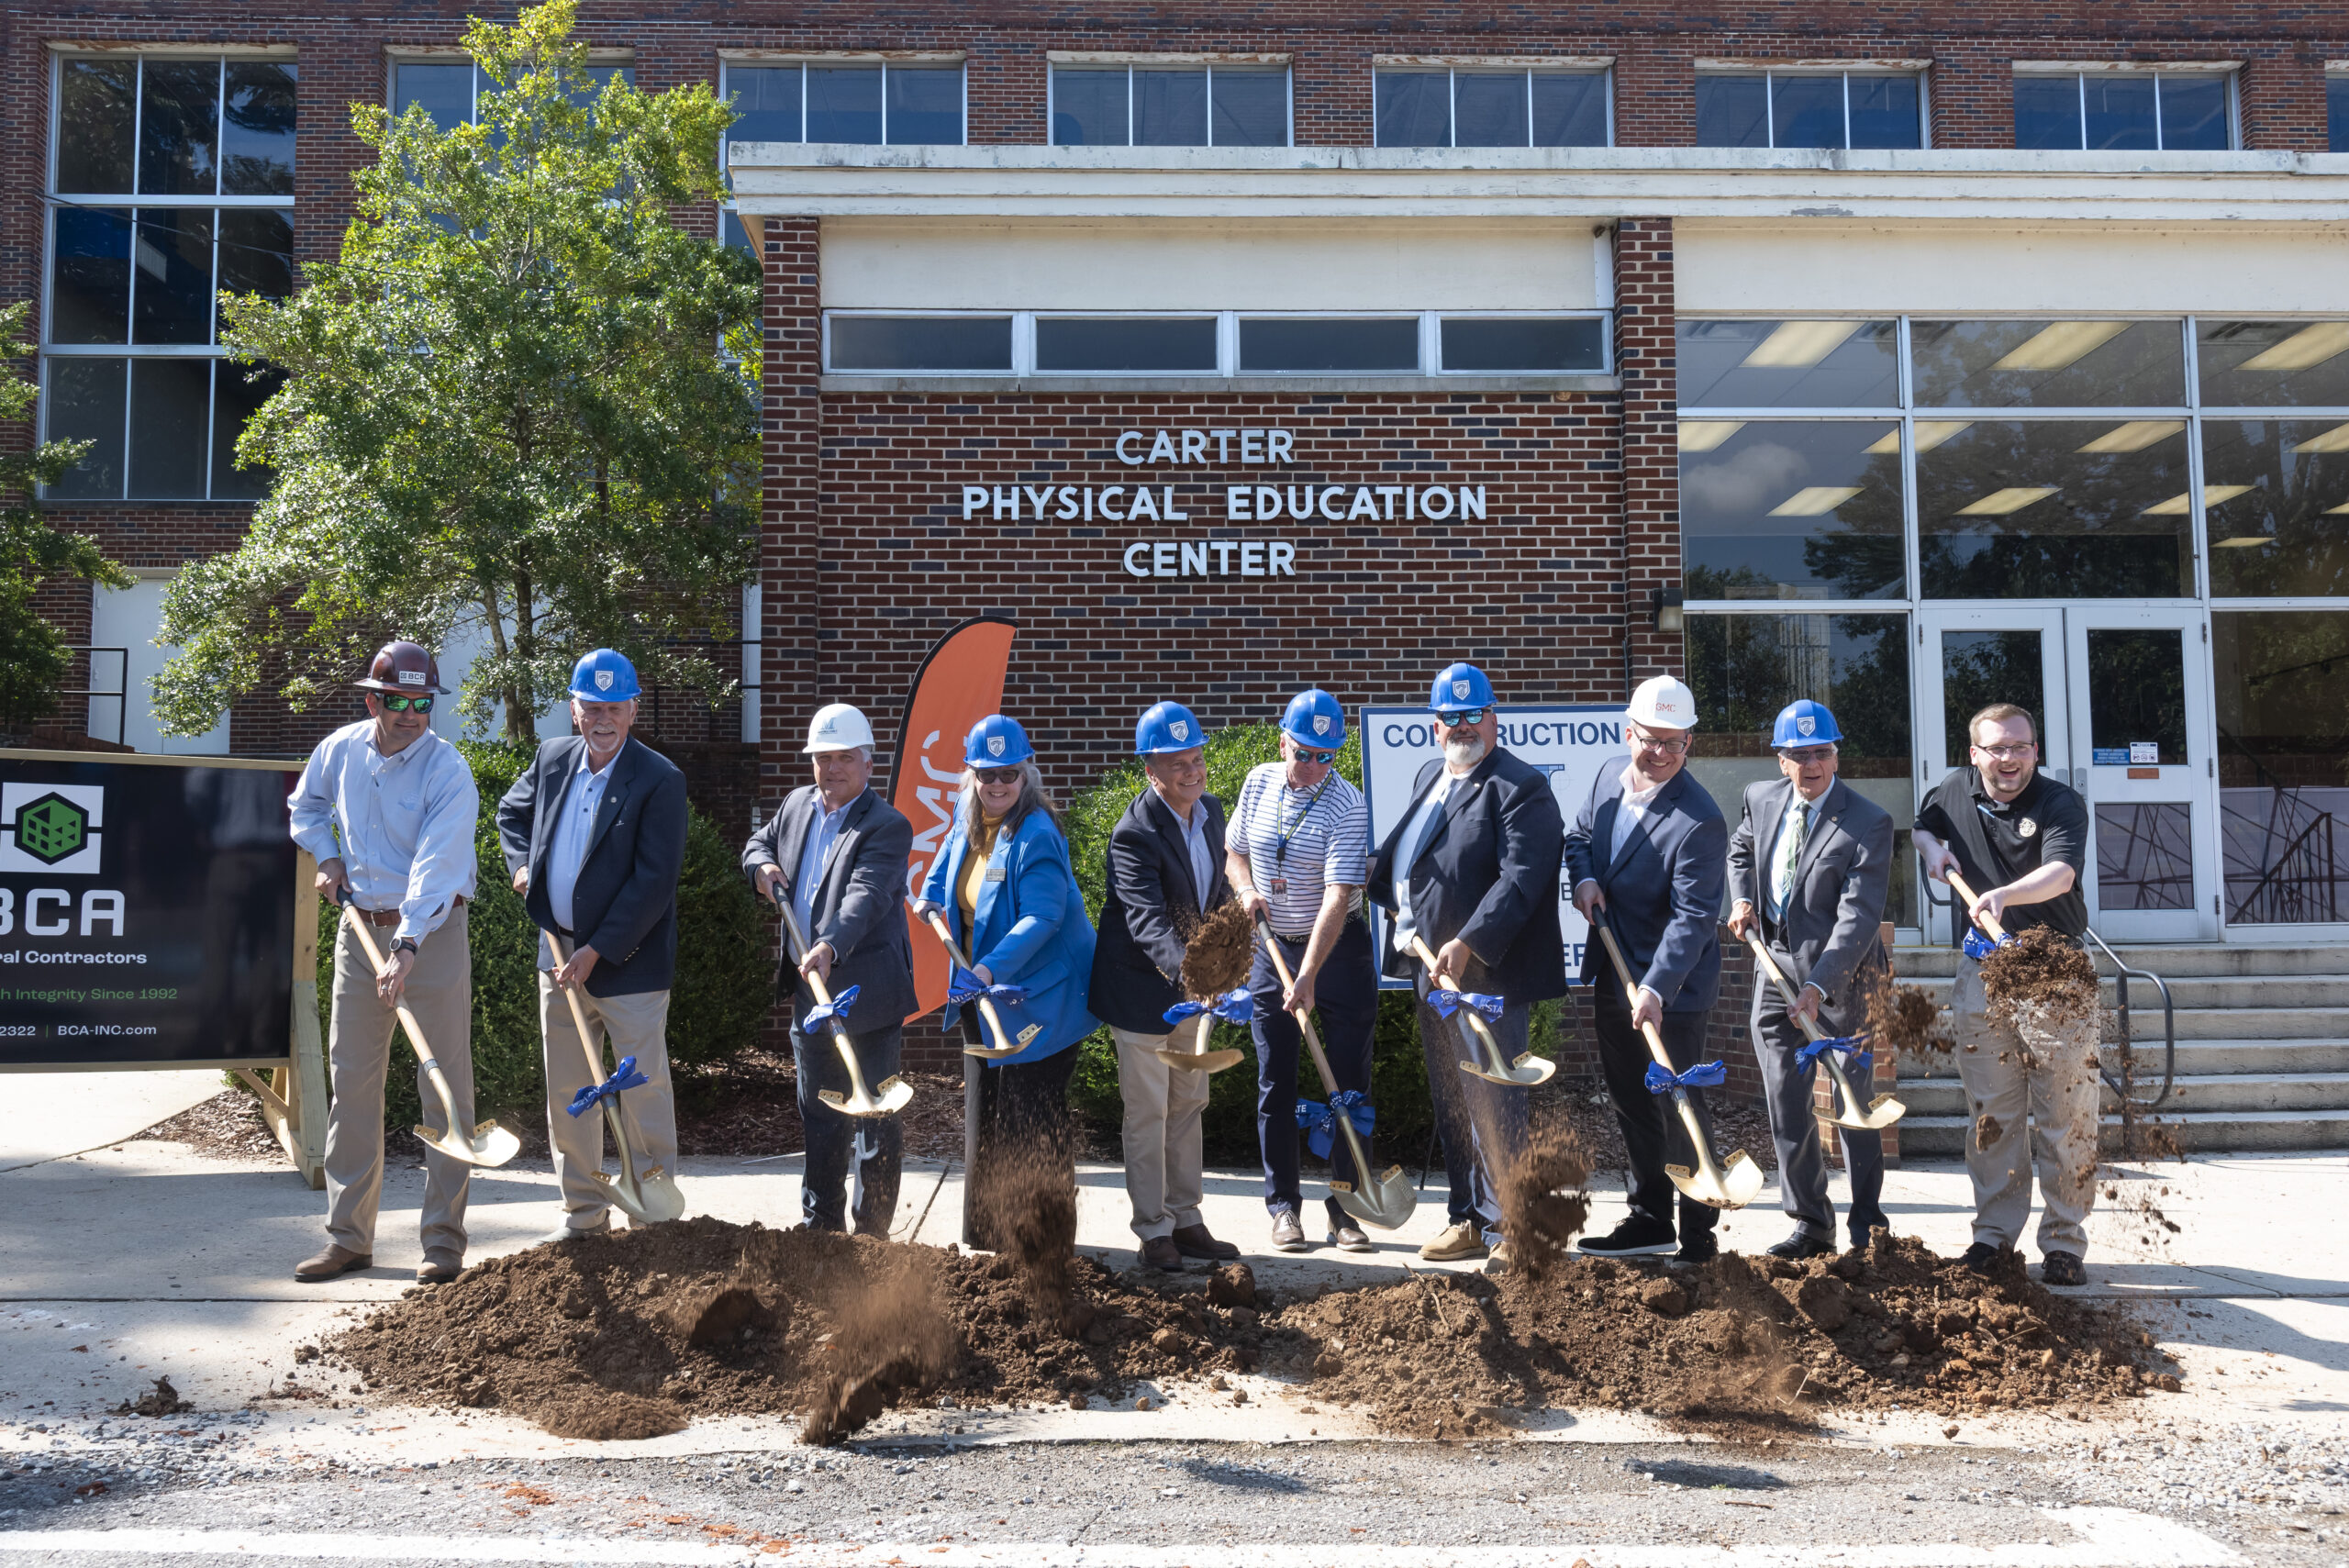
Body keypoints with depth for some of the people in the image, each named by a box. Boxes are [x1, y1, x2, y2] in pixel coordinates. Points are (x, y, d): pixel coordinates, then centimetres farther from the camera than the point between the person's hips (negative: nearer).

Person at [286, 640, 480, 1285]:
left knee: (444, 1083, -4)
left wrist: (407, 948, -34)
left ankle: (443, 1241, 3)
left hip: (431, 933, -5)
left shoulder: (447, 772, -15)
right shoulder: (340, 750, 2)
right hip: (359, 926, 5)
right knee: (351, 1081, 8)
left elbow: (435, 866, -25)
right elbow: (306, 805, 24)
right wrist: (327, 858, 7)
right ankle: (348, 1237, 18)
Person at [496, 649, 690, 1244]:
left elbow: (655, 882, -17)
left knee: (644, 1094, 1)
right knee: (566, 1094, 14)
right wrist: (522, 865, 6)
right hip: (559, 955, 6)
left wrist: (596, 952, -18)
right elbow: (511, 813, 26)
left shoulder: (659, 780, -13)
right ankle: (583, 1210, 27)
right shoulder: (551, 758, 6)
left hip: (629, 965, -6)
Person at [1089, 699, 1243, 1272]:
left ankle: (1186, 1221, 27)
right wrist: (1184, 966, -48)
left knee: (1188, 1105, 16)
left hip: (1193, 985, 8)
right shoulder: (1135, 832, -23)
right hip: (1142, 987, -8)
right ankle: (1153, 1231, 14)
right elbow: (1147, 918, -34)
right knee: (1147, 1112, 2)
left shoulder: (1211, 810, 2)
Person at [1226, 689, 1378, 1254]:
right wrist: (1246, 888, -6)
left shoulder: (1348, 806, -15)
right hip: (1271, 947, 4)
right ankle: (1283, 1204, 15)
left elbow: (1337, 896, -23)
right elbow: (1234, 852, 16)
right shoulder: (1258, 783, 1)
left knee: (1348, 1080, -1)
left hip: (1338, 949, -4)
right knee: (1275, 1083, 5)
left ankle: (1346, 1207, 9)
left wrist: (1309, 975, -31)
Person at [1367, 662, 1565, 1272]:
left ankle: (1510, 1228, 4)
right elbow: (1397, 857, 31)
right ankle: (1469, 1219, 25)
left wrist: (1468, 944, -27)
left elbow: (1519, 879, -21)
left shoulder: (1520, 786, -10)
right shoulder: (1428, 776, 17)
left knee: (1493, 1103, -6)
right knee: (1451, 1104, 15)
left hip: (1486, 972, -9)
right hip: (1431, 969, 9)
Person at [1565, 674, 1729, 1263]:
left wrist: (1656, 988, -35)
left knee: (1679, 1107, -1)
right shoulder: (1609, 776, 0)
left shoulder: (1698, 821, -23)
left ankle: (1698, 1234, 13)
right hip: (1611, 975, 8)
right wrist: (1584, 877, -5)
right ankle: (1650, 1219, 31)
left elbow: (1693, 916, -26)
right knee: (1630, 1103, 17)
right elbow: (1579, 834, 17)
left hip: (1669, 985, -8)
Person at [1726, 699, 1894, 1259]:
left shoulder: (1869, 823, -15)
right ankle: (1811, 1223, 18)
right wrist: (1741, 900, 7)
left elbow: (1858, 917, -21)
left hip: (1838, 973, -5)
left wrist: (1817, 987, -29)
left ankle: (1867, 1224, 20)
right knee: (1786, 1105, 7)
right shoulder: (1761, 798, 2)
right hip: (1774, 967, 5)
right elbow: (1740, 849, 26)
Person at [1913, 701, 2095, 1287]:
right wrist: (1932, 846, 5)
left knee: (2065, 1115, -1)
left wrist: (2003, 895, -43)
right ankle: (1994, 1232, 17)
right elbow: (1921, 825, 28)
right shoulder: (1954, 789, 6)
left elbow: (2061, 871, -26)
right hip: (1982, 972, 3)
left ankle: (2063, 1243, 9)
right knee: (1991, 1112, 8)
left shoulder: (2061, 803, -8)